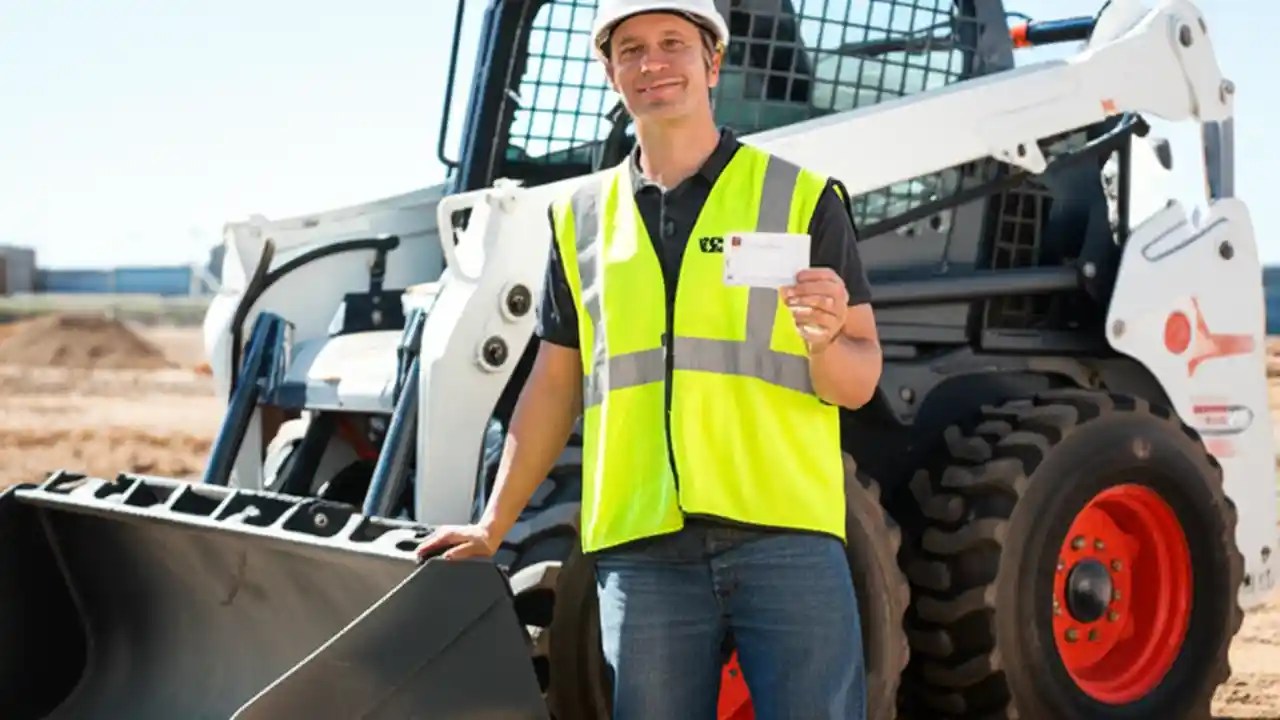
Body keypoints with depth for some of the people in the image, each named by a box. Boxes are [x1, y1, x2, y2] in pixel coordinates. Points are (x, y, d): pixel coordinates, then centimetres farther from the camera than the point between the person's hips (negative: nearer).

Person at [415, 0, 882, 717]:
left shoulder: (802, 197, 6)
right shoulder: (583, 216, 15)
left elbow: (859, 383, 5)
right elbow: (554, 386, 18)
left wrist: (826, 339, -17)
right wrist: (493, 526, 15)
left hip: (786, 534, -2)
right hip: (641, 550, 2)